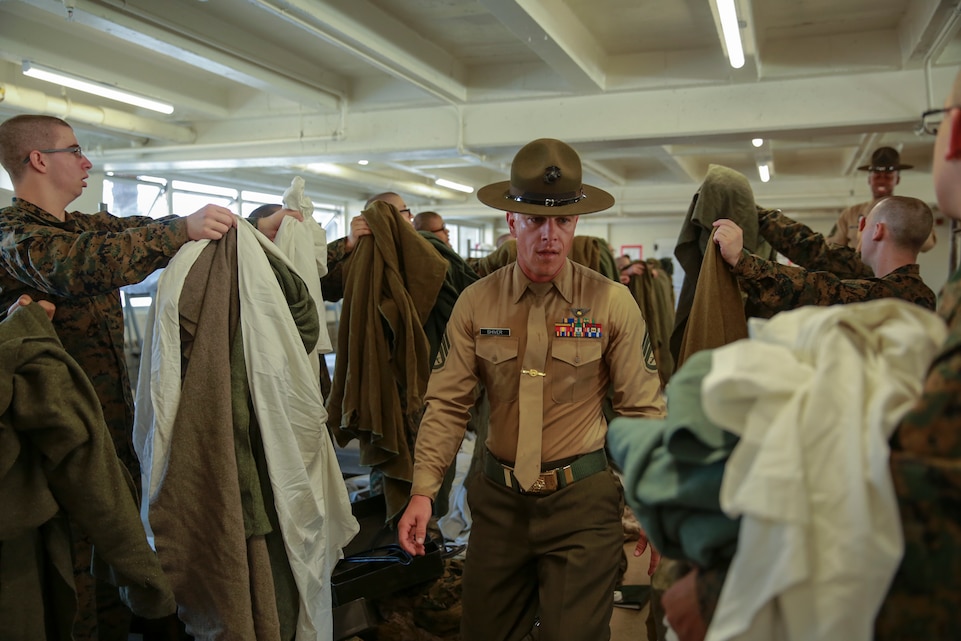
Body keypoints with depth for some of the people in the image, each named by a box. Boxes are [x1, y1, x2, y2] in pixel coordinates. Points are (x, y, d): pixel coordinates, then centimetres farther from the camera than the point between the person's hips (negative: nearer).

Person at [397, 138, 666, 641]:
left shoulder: (613, 302, -7)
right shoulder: (475, 302, -2)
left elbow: (643, 410, -2)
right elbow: (447, 404, -2)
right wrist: (423, 490, -10)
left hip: (582, 502, -2)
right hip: (498, 499, 3)